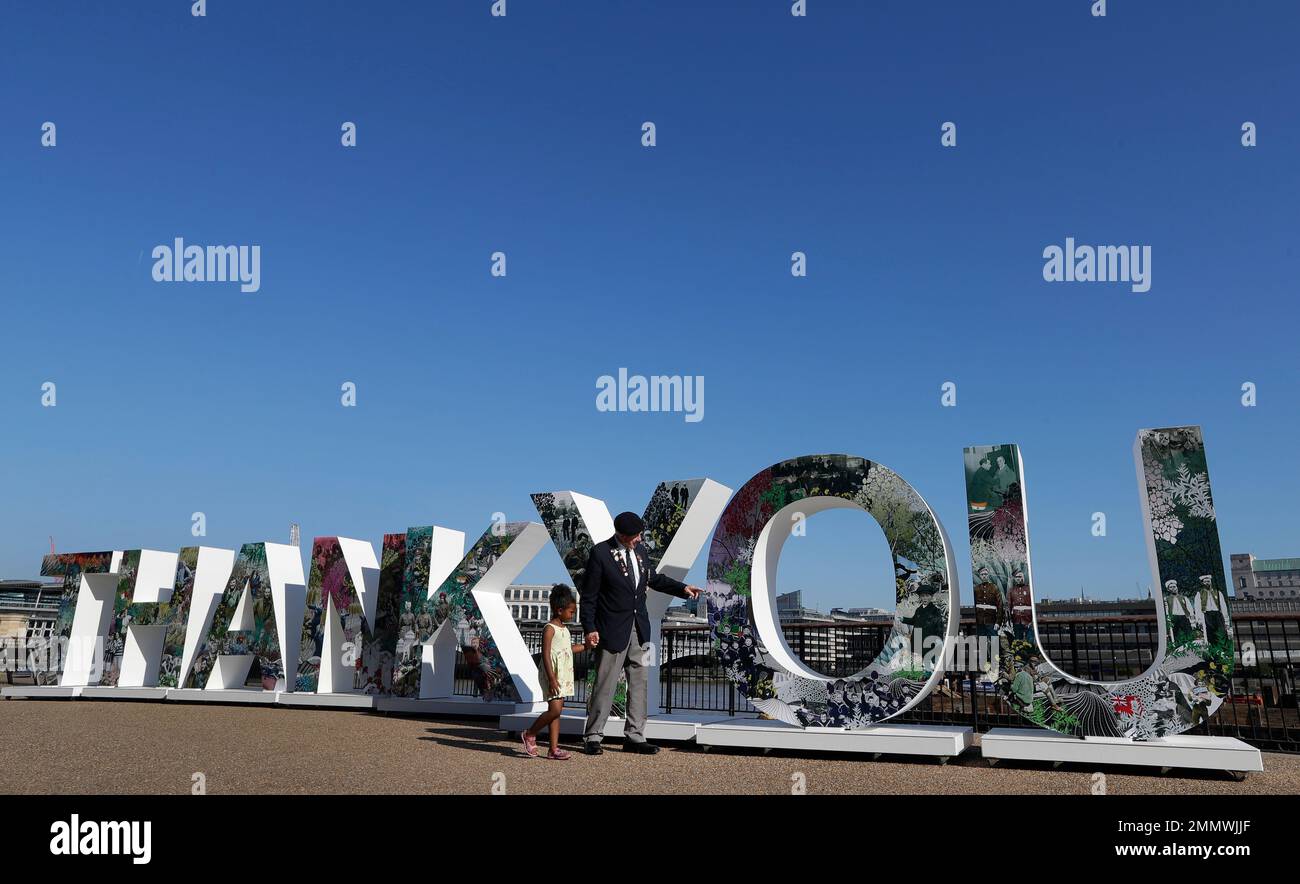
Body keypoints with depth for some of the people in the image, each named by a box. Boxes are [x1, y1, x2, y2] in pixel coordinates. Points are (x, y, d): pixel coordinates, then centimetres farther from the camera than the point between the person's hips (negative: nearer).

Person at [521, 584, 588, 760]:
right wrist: (551, 678, -23)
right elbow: (546, 654, -18)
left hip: (563, 676, 9)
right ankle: (529, 735, 4)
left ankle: (554, 749, 8)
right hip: (553, 675, -9)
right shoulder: (550, 628, -12)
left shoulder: (564, 628, 16)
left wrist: (586, 646, 20)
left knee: (556, 711, 7)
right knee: (555, 709, -15)